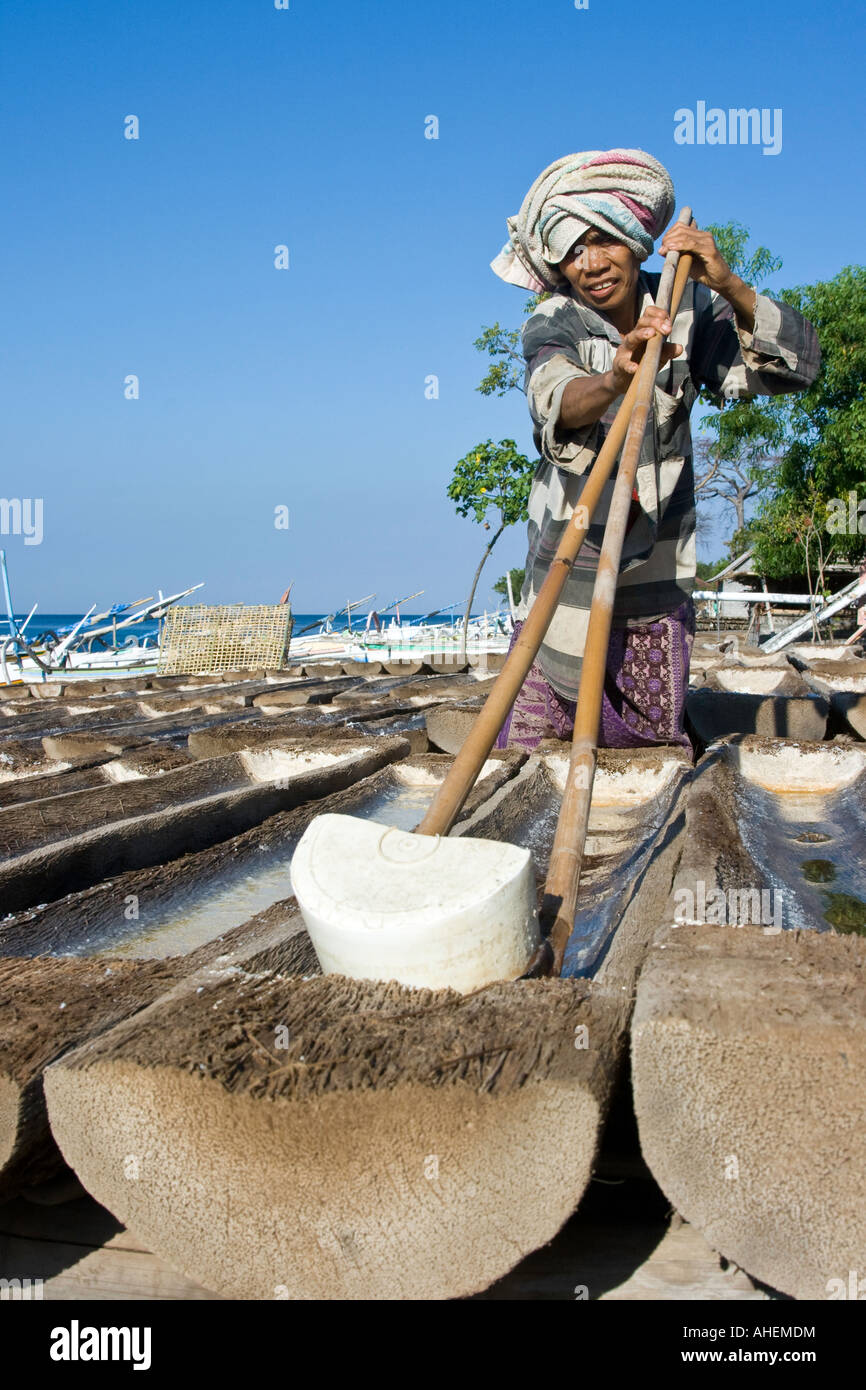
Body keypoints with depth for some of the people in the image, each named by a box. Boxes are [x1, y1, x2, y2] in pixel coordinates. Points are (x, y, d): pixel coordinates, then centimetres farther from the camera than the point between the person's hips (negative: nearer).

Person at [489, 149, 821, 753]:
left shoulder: (687, 309, -4)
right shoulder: (552, 325, -12)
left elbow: (797, 364, -13)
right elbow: (556, 400, -35)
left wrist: (729, 286, -27)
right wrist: (613, 381, -58)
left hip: (660, 551, 2)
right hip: (574, 540, -2)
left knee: (658, 736, 9)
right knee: (532, 737, -4)